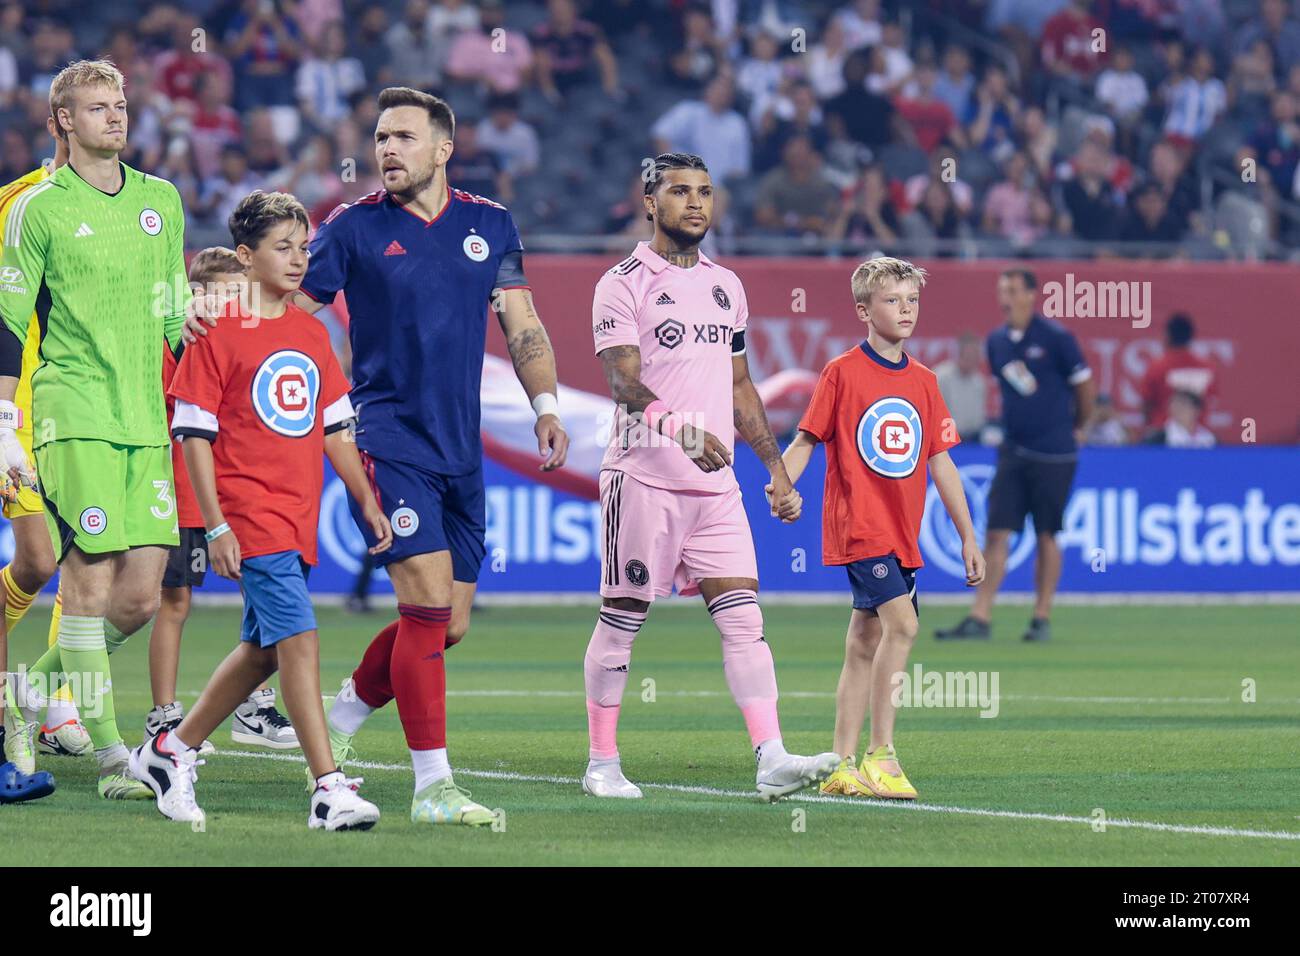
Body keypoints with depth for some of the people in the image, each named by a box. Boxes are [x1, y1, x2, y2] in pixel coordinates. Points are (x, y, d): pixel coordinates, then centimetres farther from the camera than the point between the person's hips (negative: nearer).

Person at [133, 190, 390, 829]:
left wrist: (367, 501, 16)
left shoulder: (312, 333, 14)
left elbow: (334, 425, 21)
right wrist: (216, 527, -13)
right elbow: (193, 432, -8)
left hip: (297, 520, 8)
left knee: (261, 650, 13)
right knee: (299, 641, -16)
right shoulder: (219, 333, -6)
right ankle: (330, 789, -19)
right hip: (249, 514, -8)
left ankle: (169, 751, 29)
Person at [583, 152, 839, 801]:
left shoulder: (726, 286, 17)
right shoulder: (624, 284, -4)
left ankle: (772, 761, -13)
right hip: (643, 477, -5)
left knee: (743, 618, -6)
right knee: (621, 621, 1)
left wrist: (776, 469, 18)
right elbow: (625, 382, -16)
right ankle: (602, 764, 12)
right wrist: (681, 428, -33)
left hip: (715, 483, 5)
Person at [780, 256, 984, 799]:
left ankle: (843, 767, 14)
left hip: (902, 535, 6)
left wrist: (968, 537, 14)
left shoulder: (923, 382, 12)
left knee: (865, 645, 9)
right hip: (857, 526, -6)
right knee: (901, 621, -20)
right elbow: (806, 440, -4)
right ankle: (880, 754, -17)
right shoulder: (843, 373, -4)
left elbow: (940, 462, 15)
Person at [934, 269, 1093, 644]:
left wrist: (1078, 427, 12)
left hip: (1054, 454, -4)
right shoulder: (996, 342, 5)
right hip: (1014, 451, 4)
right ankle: (980, 617, -4)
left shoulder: (1056, 339, -10)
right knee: (996, 532, -3)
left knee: (1046, 535, 3)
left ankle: (1042, 619, 12)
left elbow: (1083, 385, 0)